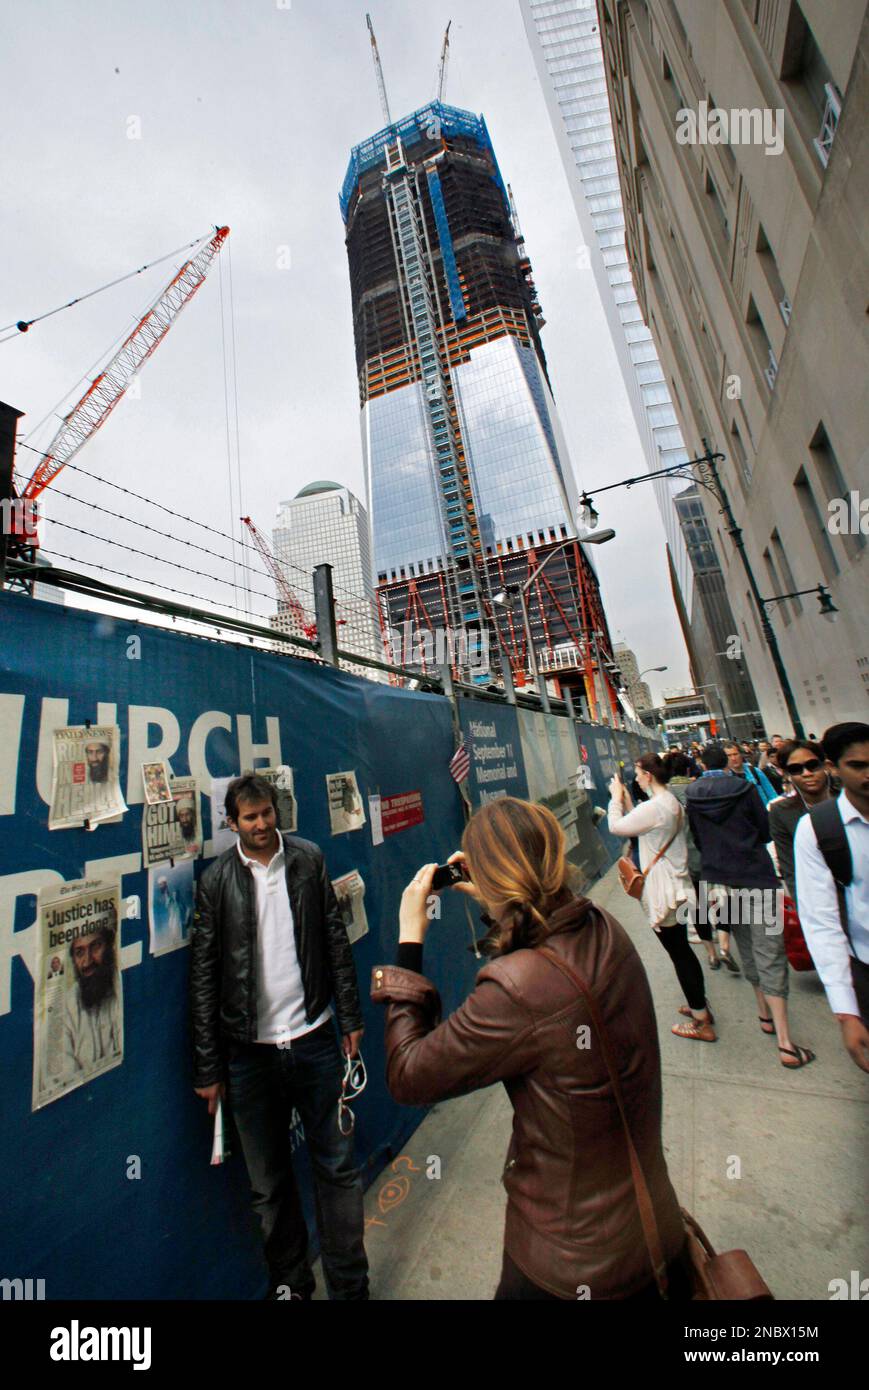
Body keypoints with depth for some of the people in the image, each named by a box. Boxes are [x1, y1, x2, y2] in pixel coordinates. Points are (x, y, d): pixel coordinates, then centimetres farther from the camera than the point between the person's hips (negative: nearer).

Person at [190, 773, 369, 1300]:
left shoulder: (309, 860, -4)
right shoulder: (217, 881, -7)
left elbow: (337, 943, 1)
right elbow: (204, 977, -3)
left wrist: (351, 1018, 2)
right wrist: (208, 1068, 0)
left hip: (314, 1039, 1)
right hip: (250, 1052, 0)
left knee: (338, 1168, 13)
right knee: (269, 1183, 18)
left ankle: (350, 1284, 36)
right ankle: (290, 1280, 43)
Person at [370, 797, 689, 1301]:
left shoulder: (518, 988, -37)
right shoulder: (605, 929, -15)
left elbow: (408, 1078, -22)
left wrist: (409, 941, -20)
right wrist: (493, 899, 4)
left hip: (577, 1266, -5)